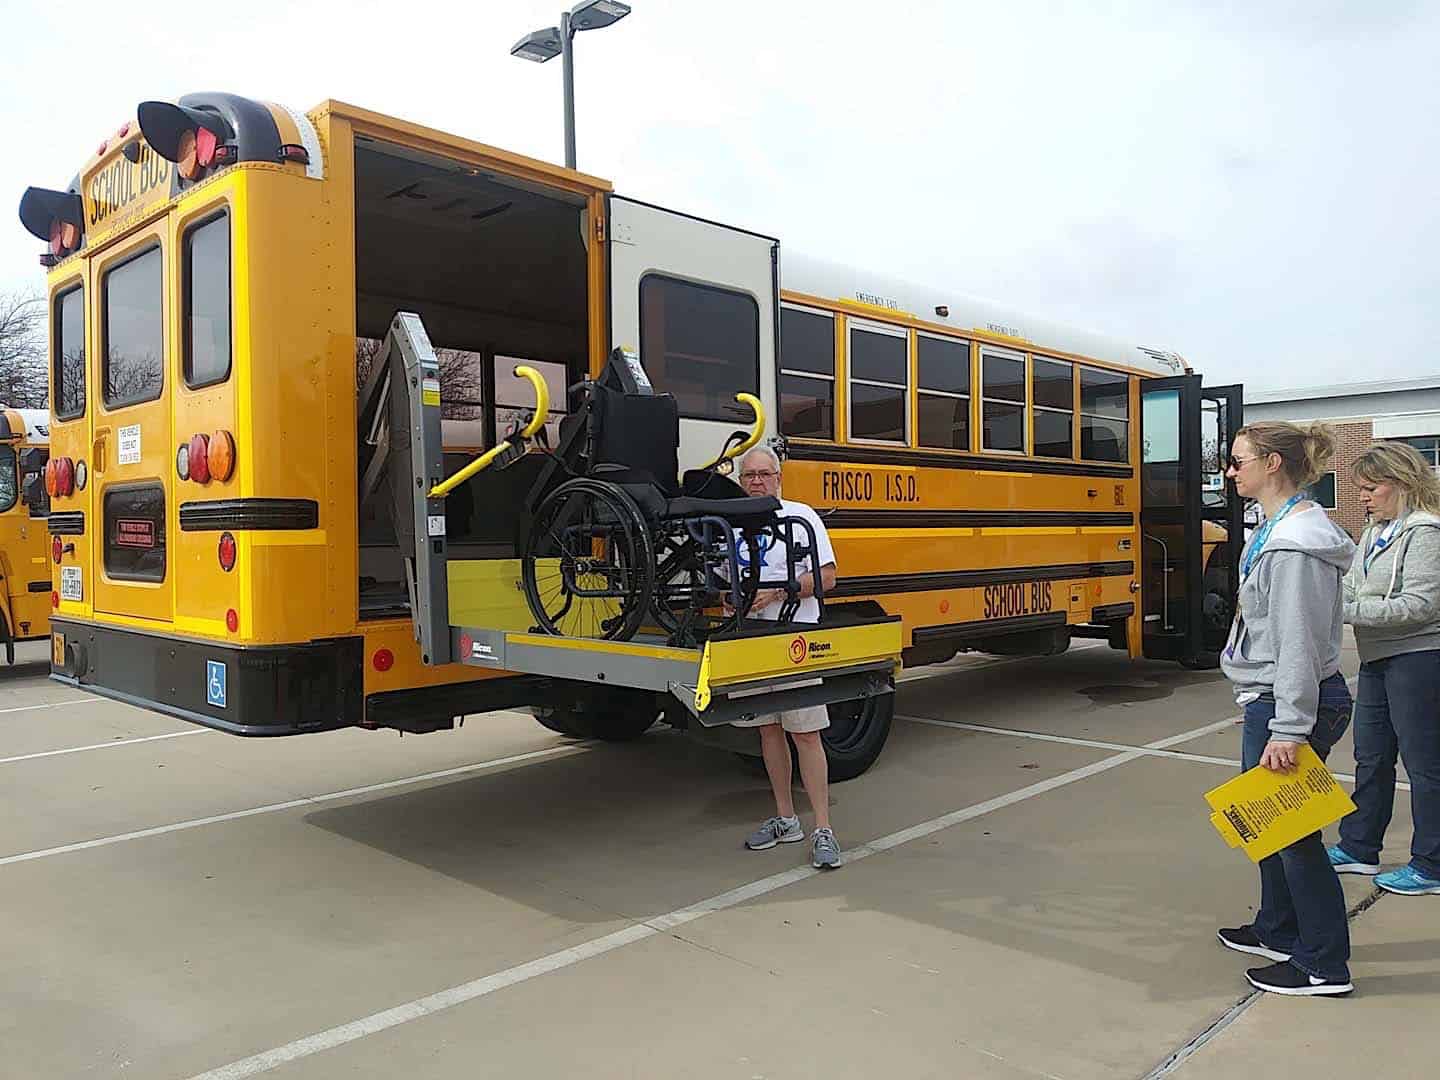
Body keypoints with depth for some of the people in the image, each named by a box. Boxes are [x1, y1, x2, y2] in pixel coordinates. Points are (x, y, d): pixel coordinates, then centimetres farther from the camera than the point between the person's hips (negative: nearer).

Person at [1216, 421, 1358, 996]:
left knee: (1292, 830, 1)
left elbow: (1300, 645, -23)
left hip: (1293, 704, -10)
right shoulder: (1276, 529, 11)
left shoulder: (1295, 545, -21)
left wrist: (1288, 729, -22)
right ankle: (1278, 931, 36)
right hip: (1271, 700, 10)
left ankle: (1325, 965, 15)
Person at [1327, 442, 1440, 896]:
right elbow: (1350, 586, 10)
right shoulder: (1376, 531, 12)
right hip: (1378, 659, 9)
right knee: (1371, 757, 16)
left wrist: (1347, 611, -23)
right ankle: (1358, 848, 27)